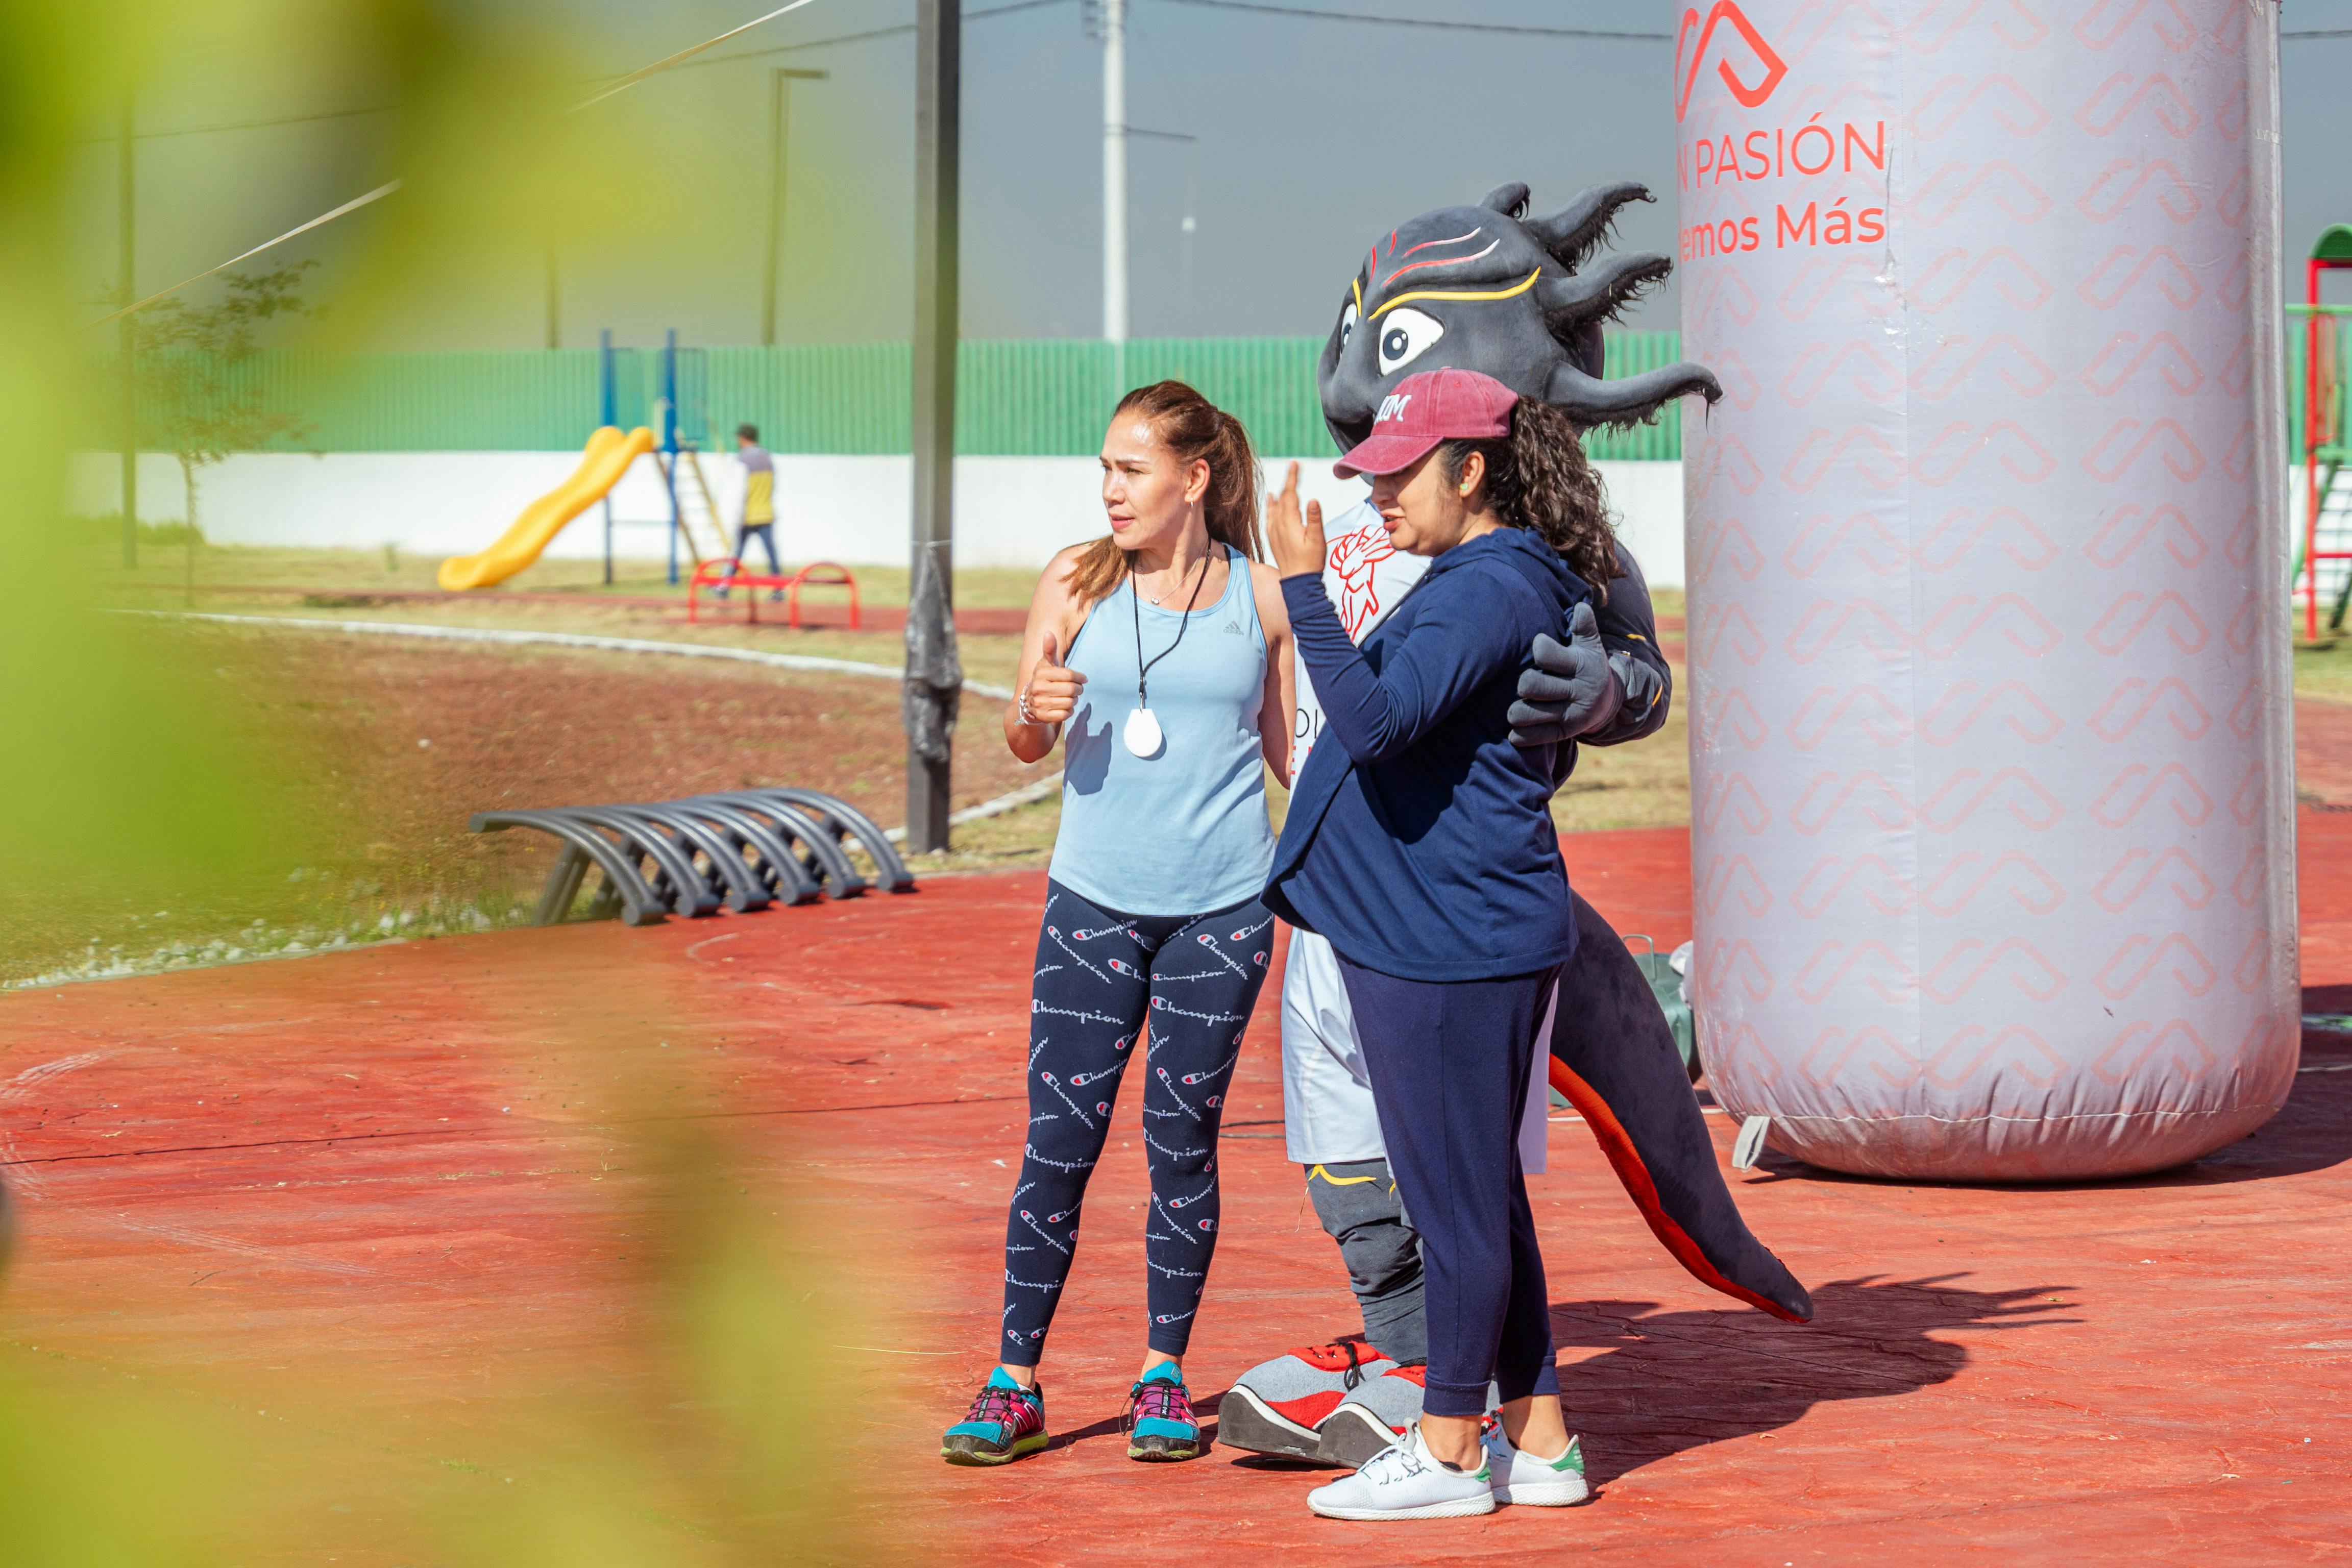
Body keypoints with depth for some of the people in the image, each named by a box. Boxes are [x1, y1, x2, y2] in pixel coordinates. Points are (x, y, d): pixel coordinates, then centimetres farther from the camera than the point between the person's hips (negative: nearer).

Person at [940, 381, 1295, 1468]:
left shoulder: (1259, 595, 2)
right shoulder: (1075, 584, 2)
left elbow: (1291, 745, 11)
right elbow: (1025, 743, 6)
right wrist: (1037, 712, -16)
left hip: (1224, 904, 0)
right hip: (1095, 899, 0)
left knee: (1183, 1142, 5)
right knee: (1058, 1142, -1)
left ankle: (1164, 1375, 16)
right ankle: (1015, 1385, 6)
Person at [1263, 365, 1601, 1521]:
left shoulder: (1490, 592, -17)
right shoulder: (1481, 581, 16)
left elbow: (1375, 719, -28)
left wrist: (1303, 582, -28)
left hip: (1454, 942, -11)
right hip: (1449, 936, 11)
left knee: (1454, 1195, -2)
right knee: (1480, 1194, 15)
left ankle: (1448, 1451, 6)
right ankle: (1536, 1437, 21)